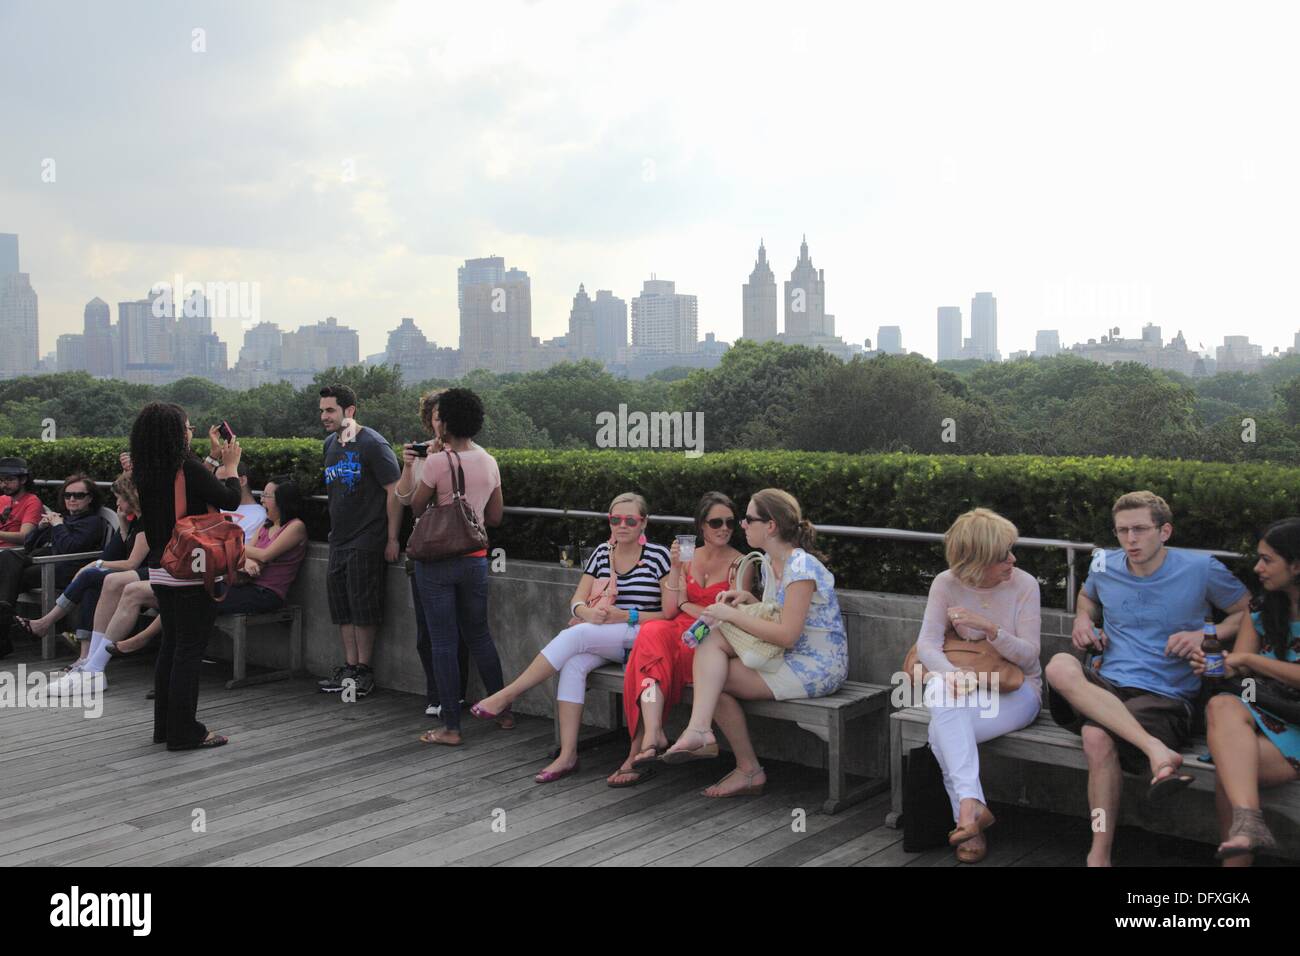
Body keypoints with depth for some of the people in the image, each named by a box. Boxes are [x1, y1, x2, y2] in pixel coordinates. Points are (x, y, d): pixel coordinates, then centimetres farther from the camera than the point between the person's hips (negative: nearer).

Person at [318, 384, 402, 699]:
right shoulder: (331, 444, 12)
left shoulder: (372, 444, -12)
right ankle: (349, 667, 20)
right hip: (338, 540, 8)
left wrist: (392, 539, -15)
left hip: (366, 541, -8)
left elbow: (394, 491, -14)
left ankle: (363, 670, 7)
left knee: (363, 605, -3)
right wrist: (334, 528, 18)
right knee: (341, 604, 11)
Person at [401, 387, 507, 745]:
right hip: (475, 558, 5)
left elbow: (415, 507, -3)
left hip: (437, 561, -5)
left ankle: (450, 728, 6)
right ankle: (503, 710, 27)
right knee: (479, 636, 20)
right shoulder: (489, 463, 3)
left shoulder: (437, 462, -15)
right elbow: (495, 517, 10)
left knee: (443, 642, 1)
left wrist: (408, 466, 9)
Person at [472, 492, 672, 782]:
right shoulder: (602, 552, 12)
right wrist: (587, 611, -15)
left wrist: (625, 616, -17)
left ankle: (506, 695, -19)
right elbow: (577, 601, 9)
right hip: (604, 643, 5)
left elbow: (671, 614, -7)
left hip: (643, 637, -5)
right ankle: (567, 755, -28)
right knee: (574, 664, -28)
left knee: (576, 634, -28)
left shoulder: (658, 555, -4)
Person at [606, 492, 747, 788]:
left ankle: (639, 750, -31)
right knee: (652, 631, -33)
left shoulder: (739, 564, 3)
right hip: (679, 633, 4)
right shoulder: (688, 558, 16)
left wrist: (687, 605, 3)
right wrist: (675, 569, -4)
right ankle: (653, 736, -42)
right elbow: (669, 612, 7)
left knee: (648, 653, -31)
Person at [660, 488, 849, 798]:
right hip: (790, 659, 9)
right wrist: (748, 599, 2)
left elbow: (787, 635, -23)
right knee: (712, 639, -11)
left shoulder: (801, 567, -19)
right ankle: (700, 731, -18)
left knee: (711, 677, -13)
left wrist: (732, 615, -17)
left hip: (816, 668, -9)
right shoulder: (773, 561, 11)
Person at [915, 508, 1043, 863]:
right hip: (967, 687, 3)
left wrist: (989, 627, -27)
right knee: (941, 688, -35)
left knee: (942, 734, -30)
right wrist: (952, 675, -34)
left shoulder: (1024, 584, -7)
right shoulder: (946, 584, -3)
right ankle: (973, 805, -39)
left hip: (1015, 690, -2)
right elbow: (927, 644, -12)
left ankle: (966, 811, -18)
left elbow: (1028, 656, -10)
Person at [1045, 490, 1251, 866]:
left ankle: (1099, 855, -25)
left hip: (1165, 698, -4)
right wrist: (1082, 619, 12)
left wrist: (1206, 635, -4)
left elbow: (1249, 612, 14)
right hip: (1106, 689, 4)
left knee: (1098, 737, -37)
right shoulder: (1105, 566, 11)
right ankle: (1156, 750, -42)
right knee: (1060, 666, -34)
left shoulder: (1200, 569, 1)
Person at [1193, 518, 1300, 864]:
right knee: (1222, 705, -32)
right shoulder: (1261, 611, 15)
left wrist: (1249, 660, -8)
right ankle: (1248, 820, -47)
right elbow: (1237, 670, 8)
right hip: (1267, 716, 4)